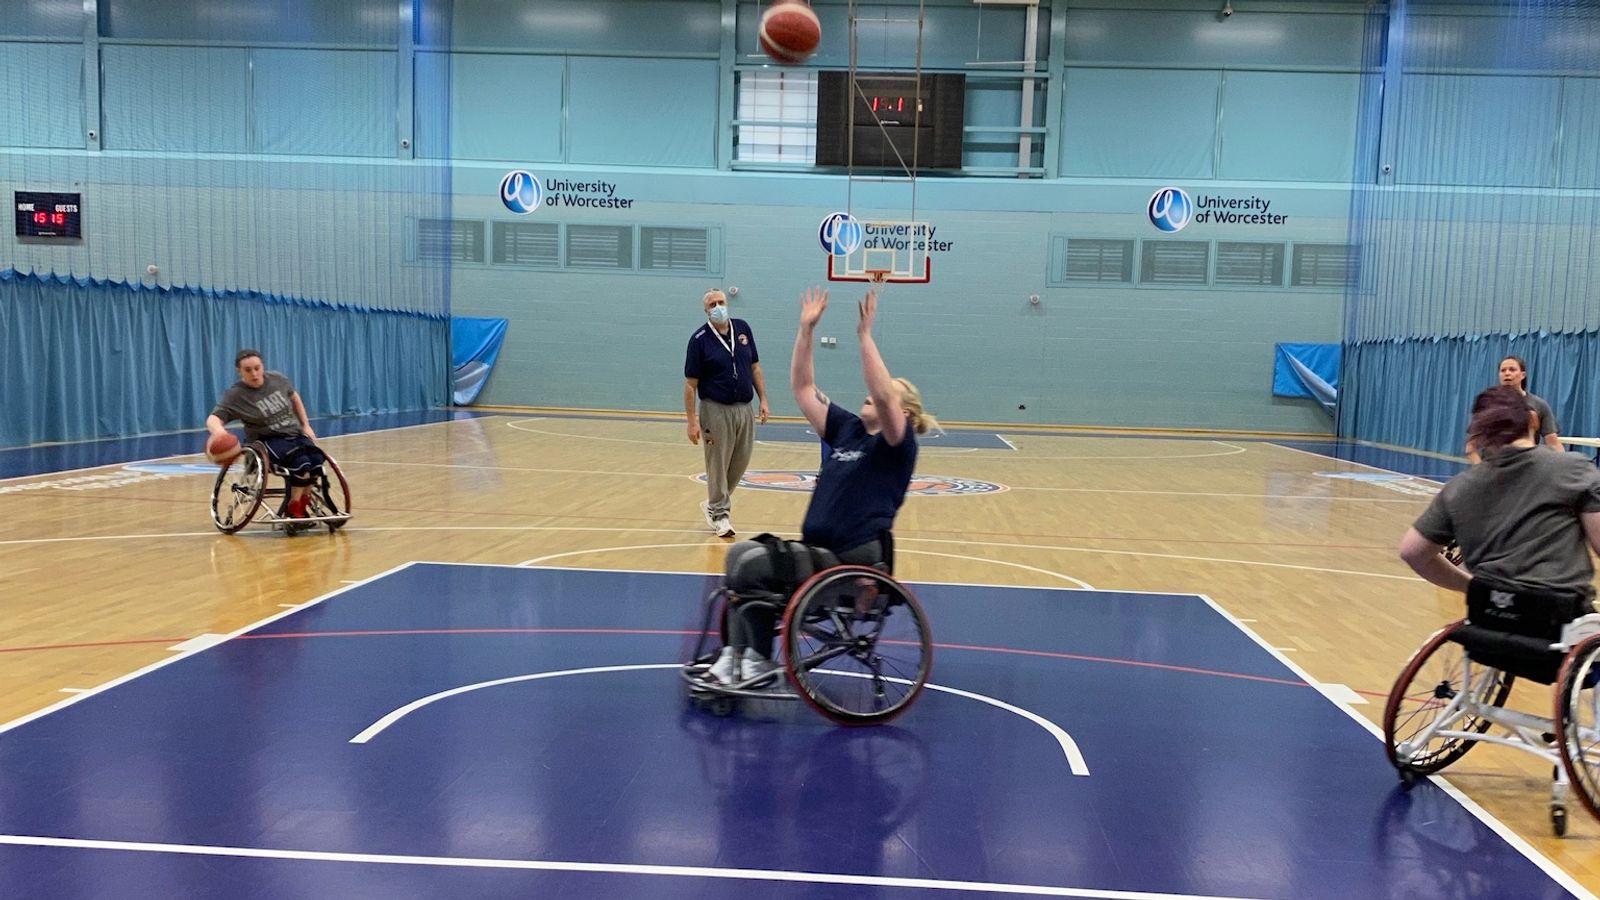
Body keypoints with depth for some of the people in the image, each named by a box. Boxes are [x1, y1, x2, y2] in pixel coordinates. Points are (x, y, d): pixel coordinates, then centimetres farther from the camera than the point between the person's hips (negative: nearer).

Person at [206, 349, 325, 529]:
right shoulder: (235, 395, -11)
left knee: (317, 460, -25)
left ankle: (304, 505, -7)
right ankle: (293, 509, -13)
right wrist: (220, 431, -45)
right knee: (301, 462, -32)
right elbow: (212, 419, -21)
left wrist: (306, 425, 16)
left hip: (295, 434, 4)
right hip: (268, 441, -4)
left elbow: (294, 397, 20)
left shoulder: (278, 379, 2)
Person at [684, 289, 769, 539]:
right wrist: (692, 421, -13)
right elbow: (690, 384, -8)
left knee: (740, 464, 12)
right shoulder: (699, 339, -8)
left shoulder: (743, 328, 5)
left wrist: (763, 399, 5)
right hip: (716, 410, -5)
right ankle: (719, 514, 16)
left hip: (744, 408, 5)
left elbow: (755, 367, 12)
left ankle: (714, 503, 33)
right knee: (718, 465, 1)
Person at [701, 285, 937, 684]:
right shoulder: (846, 428, 13)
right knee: (740, 552, -11)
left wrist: (865, 334, -29)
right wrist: (807, 329, 3)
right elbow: (802, 387, 11)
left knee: (749, 565, -18)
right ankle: (737, 652, -6)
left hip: (857, 563, -7)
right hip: (817, 550, 7)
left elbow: (882, 396, -27)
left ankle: (759, 659, 1)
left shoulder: (898, 445, -7)